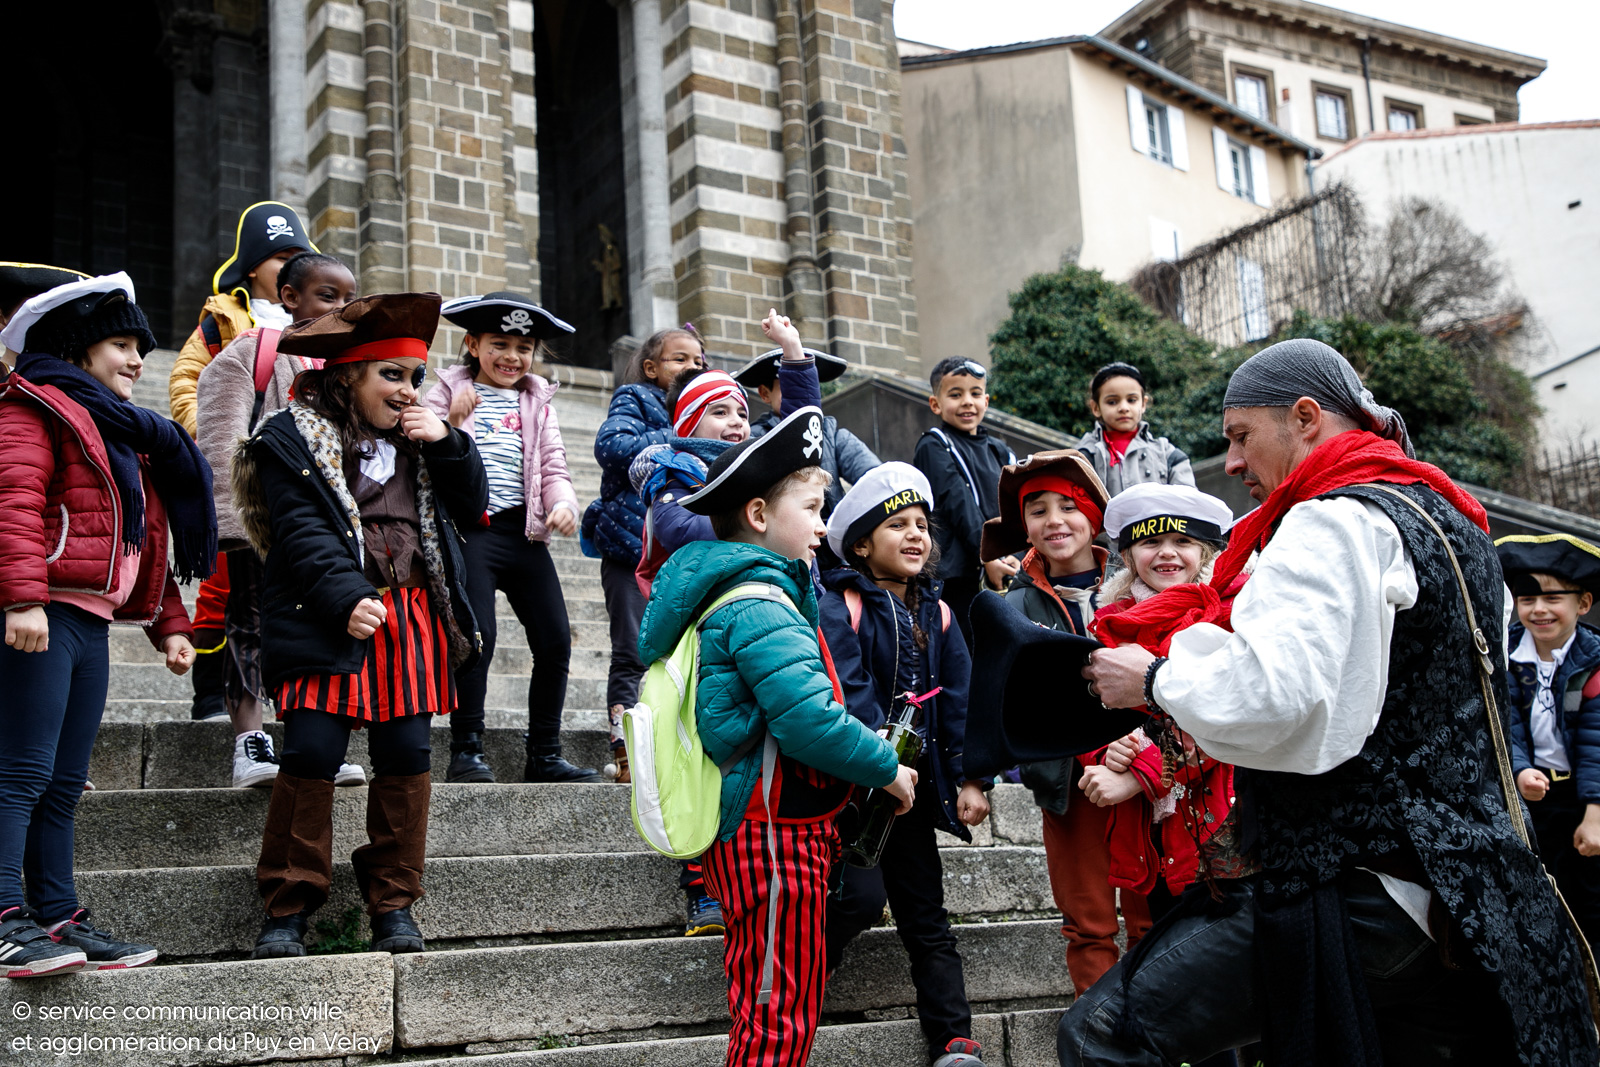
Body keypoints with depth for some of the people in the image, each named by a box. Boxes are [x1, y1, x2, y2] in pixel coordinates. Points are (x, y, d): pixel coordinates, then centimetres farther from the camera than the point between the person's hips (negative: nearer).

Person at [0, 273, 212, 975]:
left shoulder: (124, 432, 27)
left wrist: (169, 624, 23)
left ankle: (58, 919, 15)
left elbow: (147, 542, 28)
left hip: (91, 624, 9)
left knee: (63, 787, 11)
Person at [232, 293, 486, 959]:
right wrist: (346, 600, -21)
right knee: (312, 754, -9)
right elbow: (300, 533, -9)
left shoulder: (420, 438, 18)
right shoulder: (294, 438, 2)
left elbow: (471, 507, 15)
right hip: (328, 624, -4)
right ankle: (287, 910, 3)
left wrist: (447, 444, 1)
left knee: (405, 755, 3)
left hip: (412, 621, 5)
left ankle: (394, 905, 13)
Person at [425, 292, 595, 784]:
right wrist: (452, 424, -19)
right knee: (477, 634, -13)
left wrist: (563, 503, -6)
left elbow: (554, 466, 14)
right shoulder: (449, 393, 6)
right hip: (472, 528, -5)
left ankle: (544, 755, 13)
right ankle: (466, 752, -1)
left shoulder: (537, 403, 18)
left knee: (555, 642, 3)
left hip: (525, 532, 5)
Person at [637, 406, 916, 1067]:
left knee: (766, 1012, 17)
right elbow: (810, 721, -27)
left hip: (752, 831, 11)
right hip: (773, 834, -11)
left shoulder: (724, 594, 15)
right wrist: (887, 769, -10)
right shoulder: (761, 606, -18)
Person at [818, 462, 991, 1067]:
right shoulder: (840, 606, -9)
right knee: (862, 897, -17)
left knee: (926, 916, 8)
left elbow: (959, 700, 6)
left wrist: (969, 777, -3)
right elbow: (848, 694, -21)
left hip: (914, 784, 6)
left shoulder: (935, 614, 10)